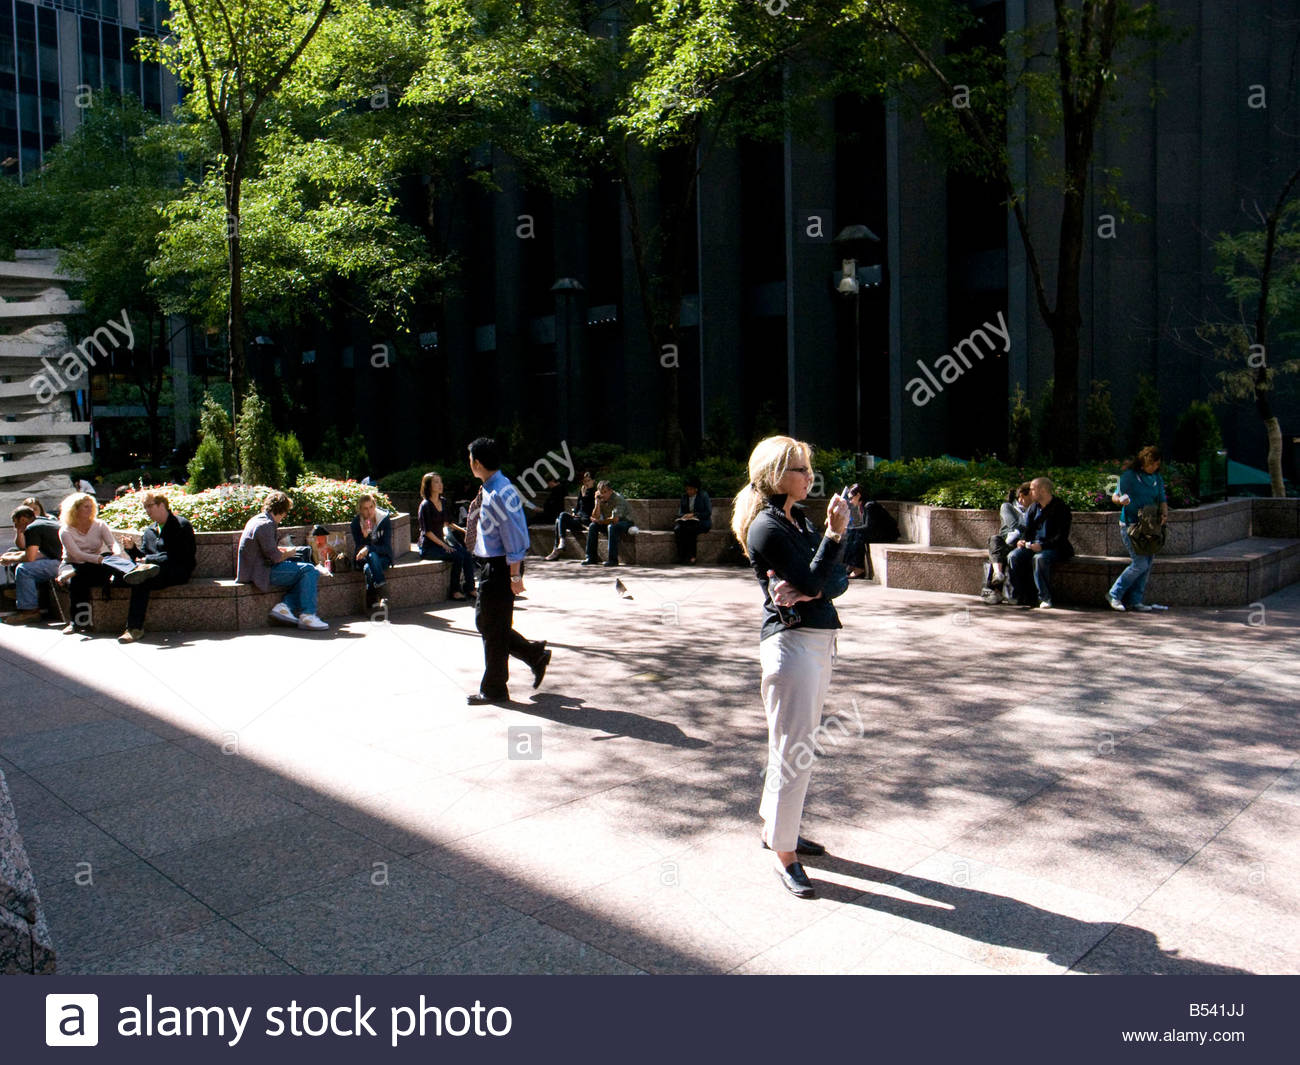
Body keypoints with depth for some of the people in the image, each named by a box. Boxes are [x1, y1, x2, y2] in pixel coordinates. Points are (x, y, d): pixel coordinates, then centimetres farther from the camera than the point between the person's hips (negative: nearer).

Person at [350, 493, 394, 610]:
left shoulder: (385, 519, -9)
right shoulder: (356, 523, -5)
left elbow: (386, 547, -13)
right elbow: (358, 549, -7)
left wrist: (368, 549, -30)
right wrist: (364, 536, -26)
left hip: (383, 557, -1)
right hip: (364, 558, 1)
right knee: (368, 569, -36)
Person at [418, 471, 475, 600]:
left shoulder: (443, 501, 11)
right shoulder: (425, 505, -11)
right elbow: (427, 531, -14)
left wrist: (446, 537, 4)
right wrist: (443, 545, -16)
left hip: (441, 541, 7)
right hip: (428, 547, -7)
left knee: (467, 555, -15)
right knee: (458, 556, -26)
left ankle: (470, 588, -13)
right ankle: (455, 591, -16)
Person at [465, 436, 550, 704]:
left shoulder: (498, 495, -22)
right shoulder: (489, 490, 9)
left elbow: (514, 538, -22)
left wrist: (514, 576, -21)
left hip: (498, 569, -10)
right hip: (489, 566, 10)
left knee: (492, 628, 2)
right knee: (484, 621, 18)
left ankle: (494, 690, 16)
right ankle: (535, 654, 26)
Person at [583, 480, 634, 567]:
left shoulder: (618, 499, -24)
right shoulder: (601, 499, -3)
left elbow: (615, 519, -31)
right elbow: (595, 517, -10)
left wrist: (600, 521, -17)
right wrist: (597, 502, -19)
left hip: (625, 522, -7)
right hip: (609, 523, 7)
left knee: (612, 526, -36)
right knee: (593, 526, -13)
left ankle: (613, 559, -33)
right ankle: (591, 557, -9)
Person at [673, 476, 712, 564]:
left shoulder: (704, 495, 0)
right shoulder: (684, 496, 14)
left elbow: (708, 513, -5)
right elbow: (680, 512, 16)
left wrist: (694, 514, -14)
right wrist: (684, 515, -8)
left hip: (702, 522, -4)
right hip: (687, 521, 4)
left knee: (689, 529, -36)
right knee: (677, 529, -29)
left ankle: (691, 557, -31)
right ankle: (681, 556, -28)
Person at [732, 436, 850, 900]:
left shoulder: (798, 520, 13)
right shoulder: (766, 527, -13)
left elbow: (833, 580, 4)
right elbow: (810, 582, -17)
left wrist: (805, 592, -15)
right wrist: (835, 533, -15)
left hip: (818, 640, 9)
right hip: (790, 641, -9)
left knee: (796, 745, 19)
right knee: (793, 752, -3)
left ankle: (777, 826, 34)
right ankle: (785, 854, 8)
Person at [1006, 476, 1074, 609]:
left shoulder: (1060, 507, -7)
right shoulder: (1033, 507, 14)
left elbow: (1062, 536, -13)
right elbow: (1027, 529, 21)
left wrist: (1042, 545, -26)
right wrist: (1022, 540, -3)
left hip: (1053, 548, -6)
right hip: (1033, 545, 6)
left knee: (1039, 558, -37)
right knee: (1013, 557, -20)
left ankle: (1045, 598, -26)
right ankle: (1019, 597, -14)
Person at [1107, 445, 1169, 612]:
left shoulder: (1157, 478, 12)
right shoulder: (1129, 476, -5)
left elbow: (1162, 499, 11)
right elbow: (1114, 497, -3)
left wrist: (1164, 513, -9)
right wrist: (1121, 500, -27)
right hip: (1130, 524, -6)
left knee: (1148, 563, 1)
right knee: (1140, 564, -13)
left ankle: (1134, 600, 9)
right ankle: (1114, 594, 1)